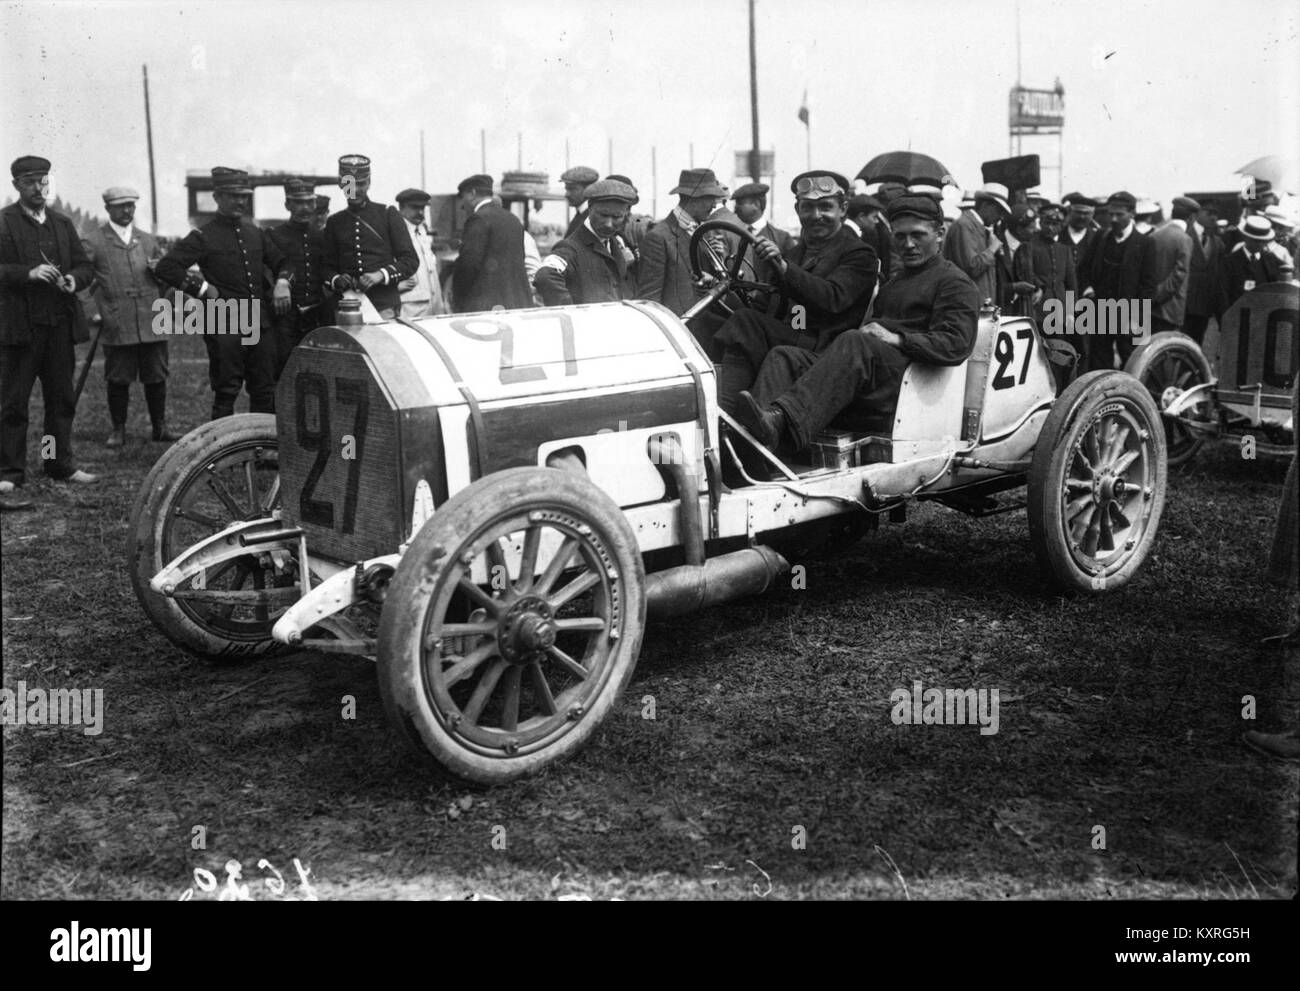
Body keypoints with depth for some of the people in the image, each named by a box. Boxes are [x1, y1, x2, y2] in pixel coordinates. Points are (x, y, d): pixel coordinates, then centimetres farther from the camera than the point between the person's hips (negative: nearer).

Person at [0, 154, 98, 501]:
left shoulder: (62, 224, 16)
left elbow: (84, 265, 15)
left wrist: (74, 280, -6)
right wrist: (28, 274, -23)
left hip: (60, 325, 5)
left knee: (62, 399, 10)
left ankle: (60, 464, 20)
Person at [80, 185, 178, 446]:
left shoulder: (148, 241, 17)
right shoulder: (93, 242, 3)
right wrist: (92, 311, -9)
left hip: (152, 324, 3)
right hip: (116, 325, -3)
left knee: (157, 378, 5)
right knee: (118, 380, 2)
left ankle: (160, 427, 17)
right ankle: (118, 430, 14)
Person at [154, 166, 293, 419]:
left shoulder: (256, 233, 13)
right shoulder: (203, 237, -5)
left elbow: (281, 261, 26)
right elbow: (165, 268, -10)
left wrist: (282, 282, 5)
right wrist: (203, 289, -11)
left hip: (260, 323, 6)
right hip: (224, 327, -6)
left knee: (265, 392, 9)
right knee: (226, 393, -3)